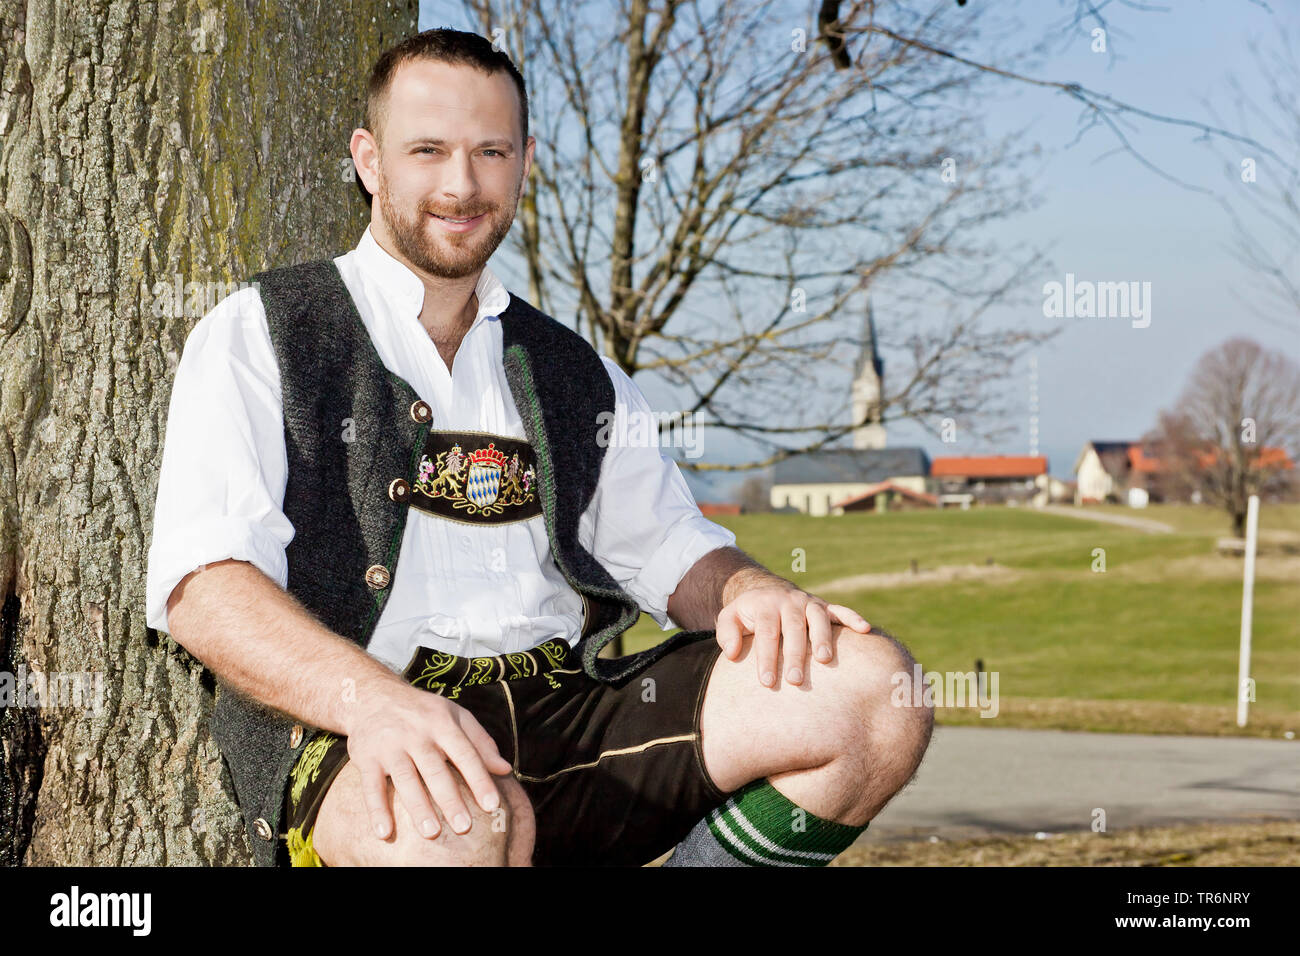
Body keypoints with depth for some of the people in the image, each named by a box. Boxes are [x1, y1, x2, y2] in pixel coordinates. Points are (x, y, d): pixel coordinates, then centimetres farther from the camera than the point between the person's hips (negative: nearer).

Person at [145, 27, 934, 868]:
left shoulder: (575, 377, 26)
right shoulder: (259, 335, 9)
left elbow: (671, 548, 23)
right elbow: (204, 582, -5)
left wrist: (752, 593, -4)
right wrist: (371, 698, -26)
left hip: (570, 716, 5)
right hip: (348, 743, -5)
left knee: (872, 686, -19)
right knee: (460, 820, -42)